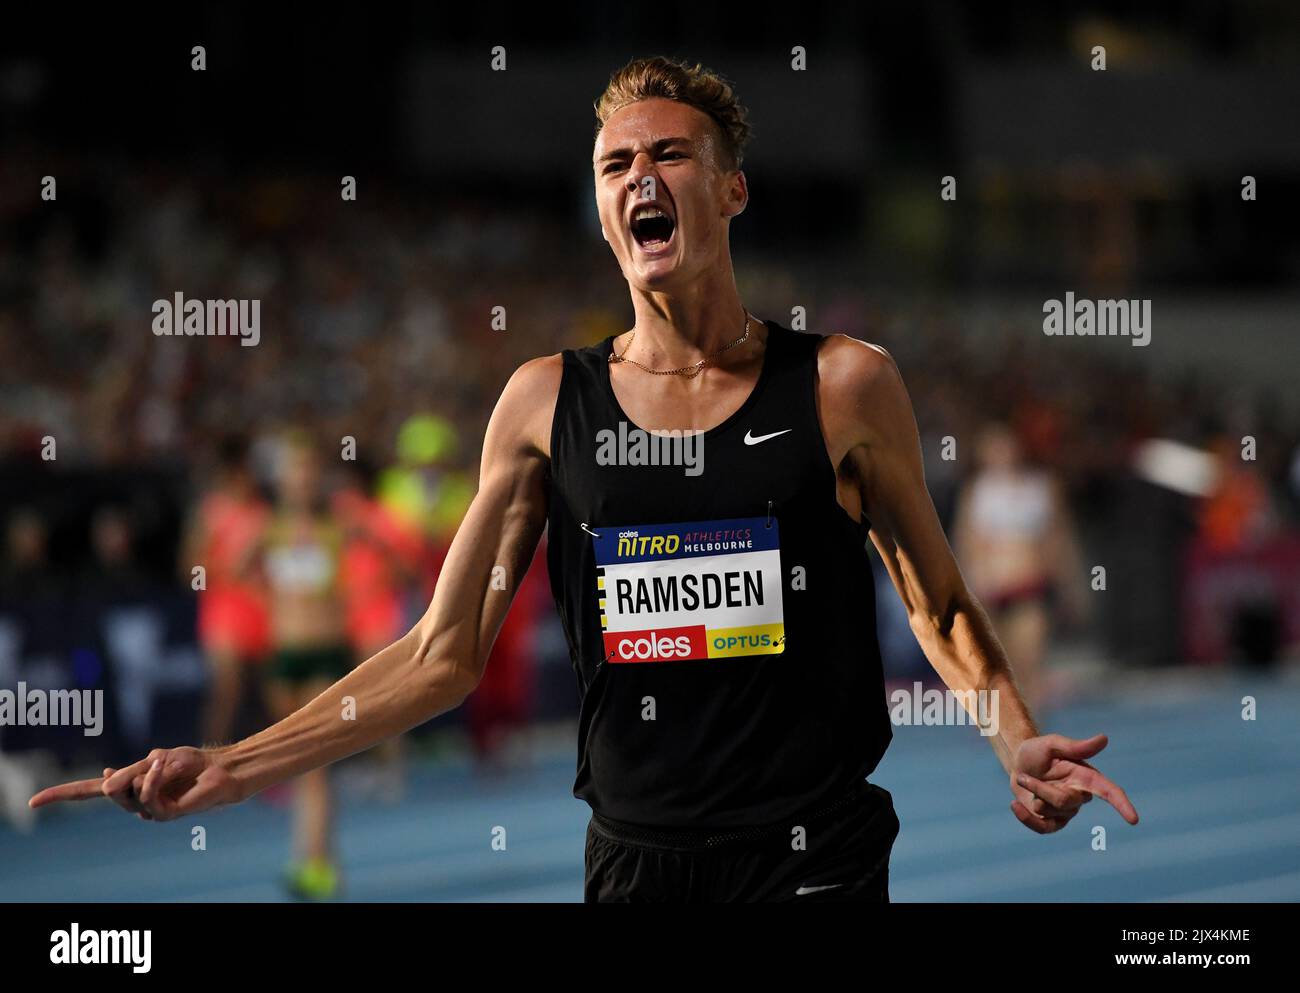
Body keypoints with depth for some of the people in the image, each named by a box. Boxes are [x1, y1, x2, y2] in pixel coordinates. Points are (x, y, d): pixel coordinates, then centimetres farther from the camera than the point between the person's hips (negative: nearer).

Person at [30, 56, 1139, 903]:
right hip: (633, 856, 2)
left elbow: (941, 608, 7)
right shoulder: (545, 404, 4)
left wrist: (1016, 739, -12)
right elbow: (444, 654, 7)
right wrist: (228, 769, 1)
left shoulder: (842, 385, -1)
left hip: (814, 858, -2)